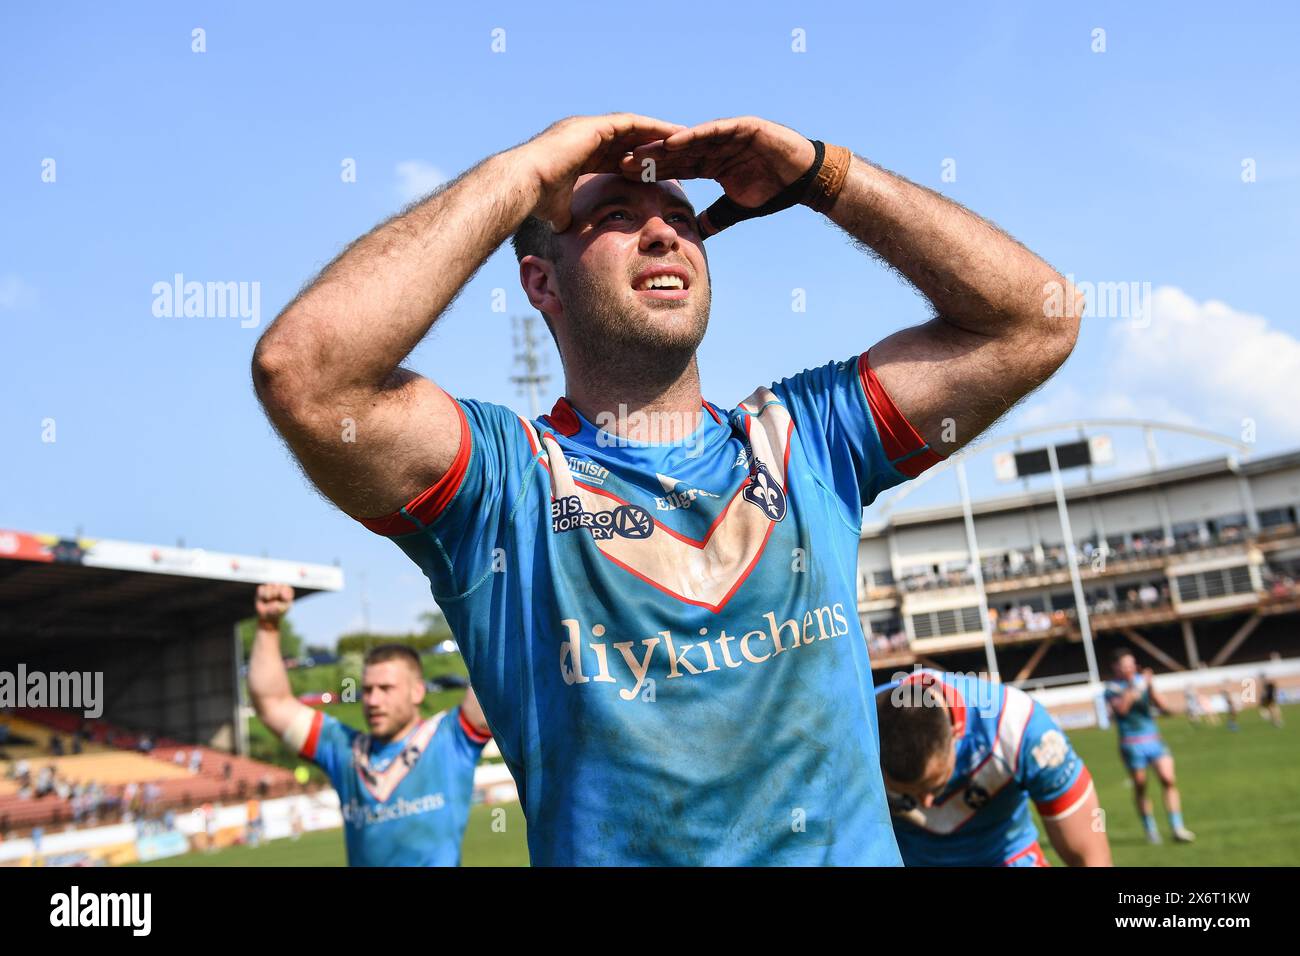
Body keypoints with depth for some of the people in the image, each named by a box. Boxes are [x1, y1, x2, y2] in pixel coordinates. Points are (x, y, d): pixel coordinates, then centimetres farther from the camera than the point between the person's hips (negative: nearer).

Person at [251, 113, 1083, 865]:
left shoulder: (807, 439, 7)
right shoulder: (497, 478, -3)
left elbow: (1036, 315, 5)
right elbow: (303, 369, -19)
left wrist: (820, 173, 1)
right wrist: (521, 172, -11)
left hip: (863, 846, 5)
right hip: (605, 848, -4)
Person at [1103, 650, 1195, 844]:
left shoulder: (1142, 681, 8)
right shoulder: (1112, 688, -3)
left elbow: (1162, 706, 2)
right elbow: (1121, 709, -20)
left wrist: (1150, 687, -10)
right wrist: (1132, 688, -21)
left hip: (1154, 739, 3)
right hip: (1131, 744, -3)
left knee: (1169, 780, -9)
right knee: (1140, 787, 4)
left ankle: (1177, 828, -4)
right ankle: (1150, 831, 17)